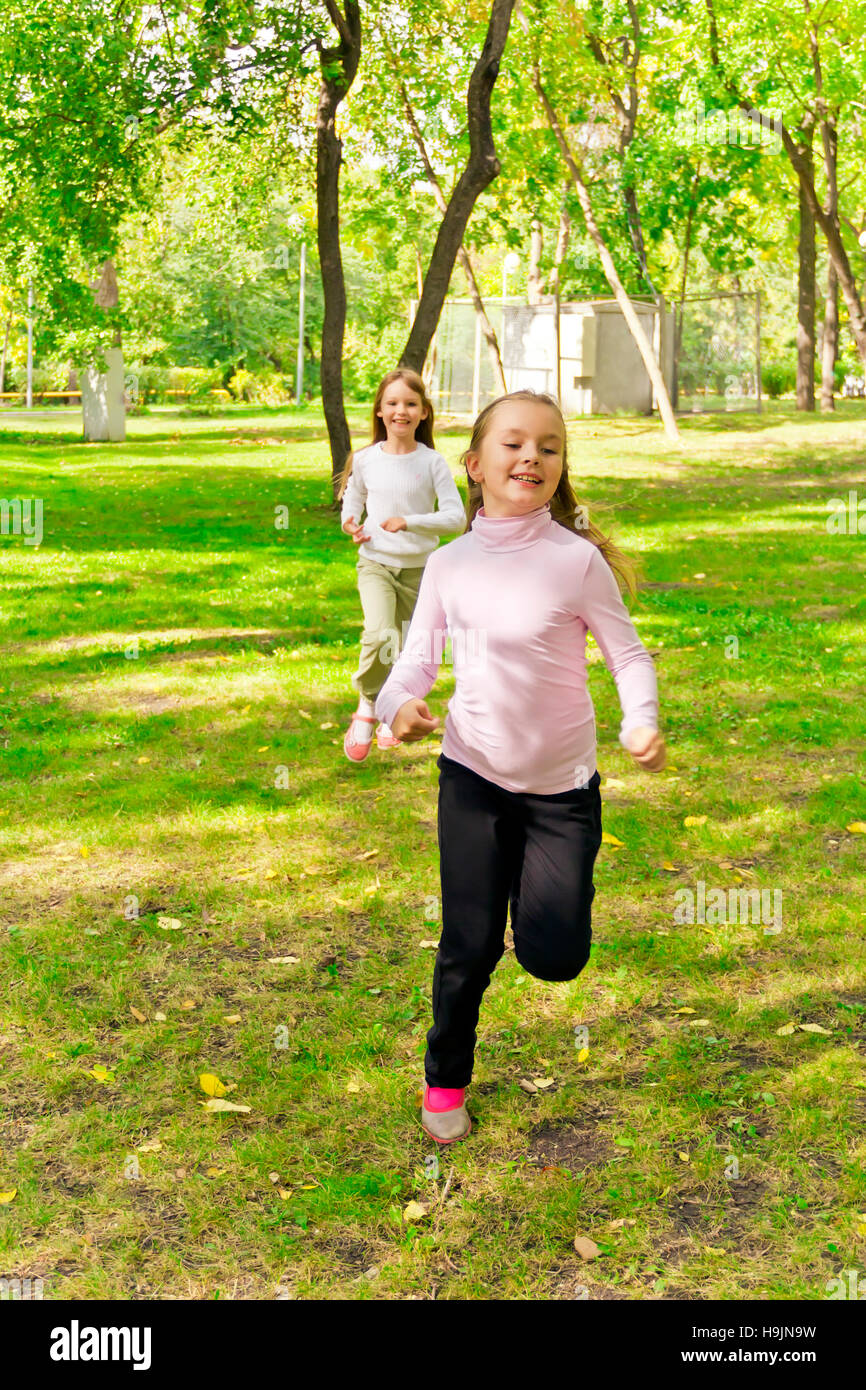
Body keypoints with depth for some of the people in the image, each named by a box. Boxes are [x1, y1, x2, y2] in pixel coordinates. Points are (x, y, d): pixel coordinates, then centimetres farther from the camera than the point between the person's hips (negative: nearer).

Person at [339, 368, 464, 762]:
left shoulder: (432, 462, -7)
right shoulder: (365, 460, -2)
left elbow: (455, 516, -9)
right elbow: (353, 500, 16)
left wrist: (409, 522, -21)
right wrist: (351, 524, -7)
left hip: (418, 567, 1)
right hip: (376, 563, -1)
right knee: (379, 636, -25)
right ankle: (367, 705, -1)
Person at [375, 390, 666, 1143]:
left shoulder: (576, 559, -12)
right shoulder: (449, 564, -3)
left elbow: (628, 650, -7)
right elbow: (418, 656, 3)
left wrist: (642, 721, -25)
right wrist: (399, 702, -19)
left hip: (562, 783, -1)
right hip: (473, 774, 1)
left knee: (554, 957, -2)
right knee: (469, 945, 4)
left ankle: (541, 889, 35)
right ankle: (446, 1079, 29)